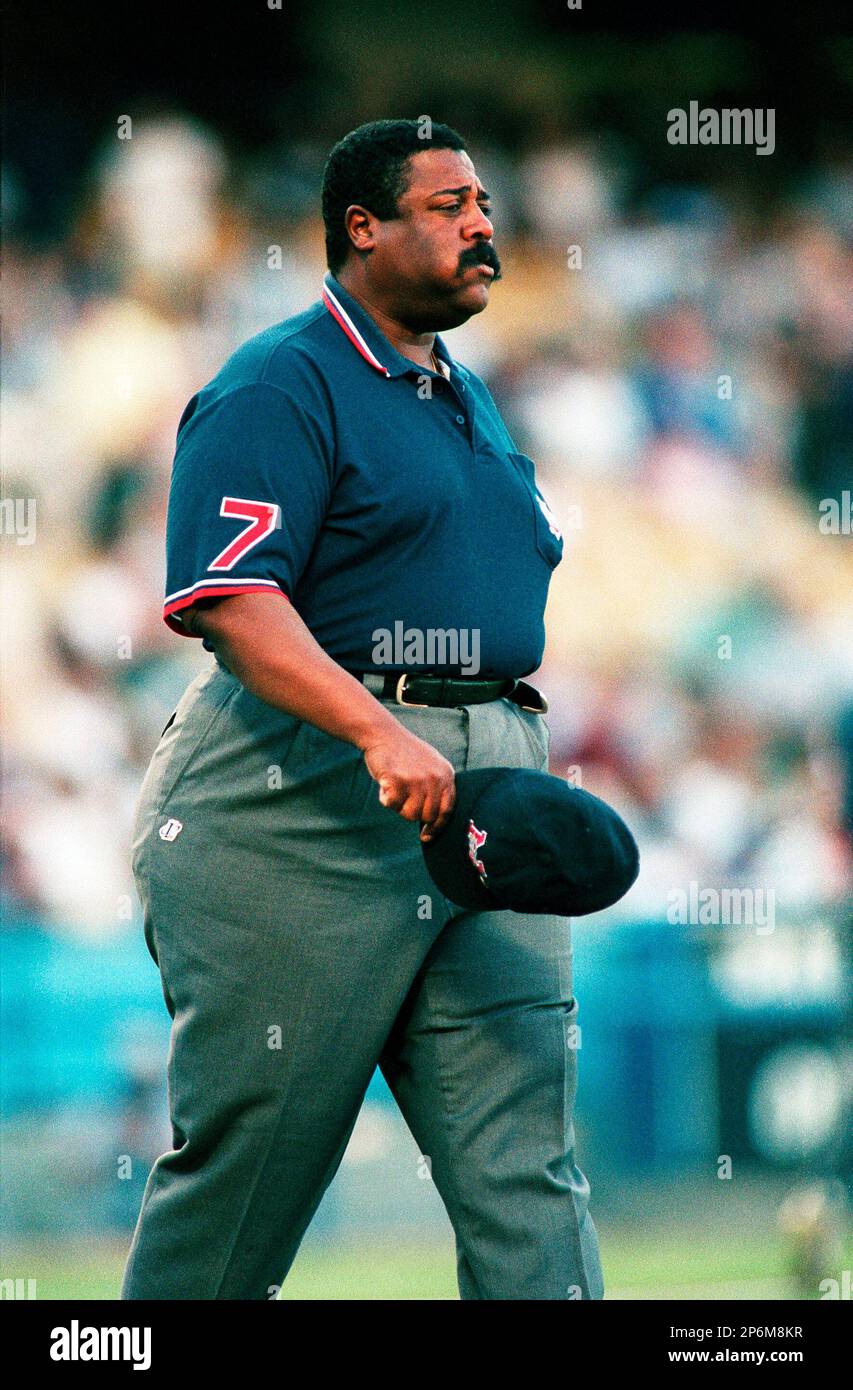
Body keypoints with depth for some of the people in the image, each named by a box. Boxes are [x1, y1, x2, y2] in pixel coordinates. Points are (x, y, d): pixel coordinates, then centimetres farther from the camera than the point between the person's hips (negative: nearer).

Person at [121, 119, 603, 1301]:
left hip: (485, 801, 8)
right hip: (302, 804, -7)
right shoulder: (280, 388, -6)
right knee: (249, 1157, -1)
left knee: (525, 1166, -4)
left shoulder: (468, 402, 22)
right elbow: (232, 600, -19)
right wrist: (381, 737, -31)